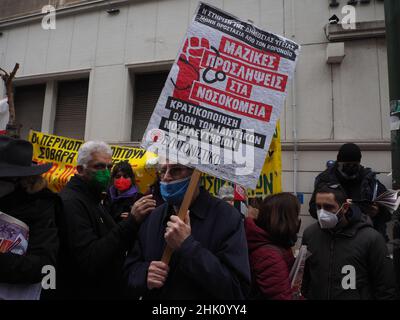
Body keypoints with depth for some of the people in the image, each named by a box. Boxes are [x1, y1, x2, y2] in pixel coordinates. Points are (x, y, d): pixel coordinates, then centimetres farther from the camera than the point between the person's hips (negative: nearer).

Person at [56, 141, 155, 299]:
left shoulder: (92, 199, 11)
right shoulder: (71, 202, -21)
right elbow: (90, 261, -29)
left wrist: (135, 219, -9)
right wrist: (131, 222, -32)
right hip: (83, 292, -9)